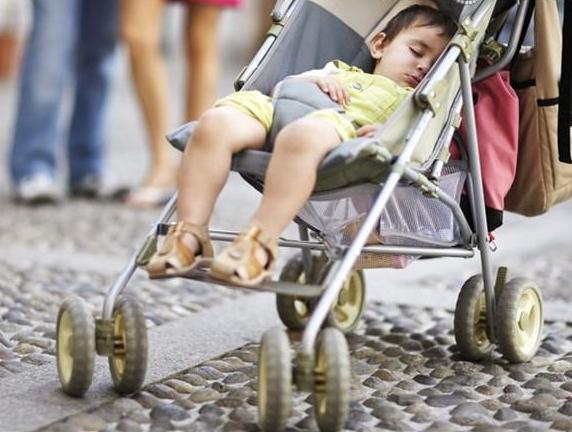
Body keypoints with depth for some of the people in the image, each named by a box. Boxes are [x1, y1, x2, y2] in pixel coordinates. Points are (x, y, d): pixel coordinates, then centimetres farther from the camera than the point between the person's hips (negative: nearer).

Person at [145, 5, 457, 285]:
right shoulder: (342, 71, 44)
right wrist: (314, 77, 14)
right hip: (275, 111, 4)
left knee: (303, 135, -42)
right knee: (216, 122, -27)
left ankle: (259, 242, -46)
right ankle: (190, 234, -27)